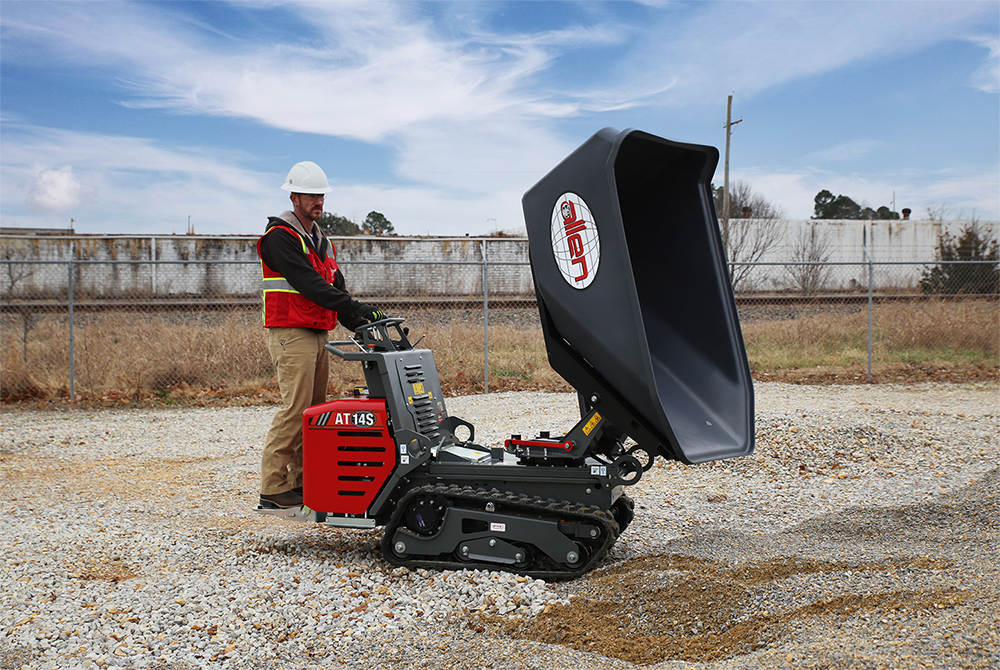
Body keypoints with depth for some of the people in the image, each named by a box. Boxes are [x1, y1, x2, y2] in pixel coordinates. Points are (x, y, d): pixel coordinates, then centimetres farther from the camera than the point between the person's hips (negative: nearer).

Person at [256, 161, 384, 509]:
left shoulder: (320, 239, 20)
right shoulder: (280, 237, -8)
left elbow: (335, 284, 14)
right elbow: (308, 283, -20)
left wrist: (360, 323, 0)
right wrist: (352, 307, -25)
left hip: (317, 334, 9)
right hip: (291, 334, -9)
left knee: (315, 410, 7)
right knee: (295, 408, -12)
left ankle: (302, 482, 13)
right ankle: (273, 488, -8)